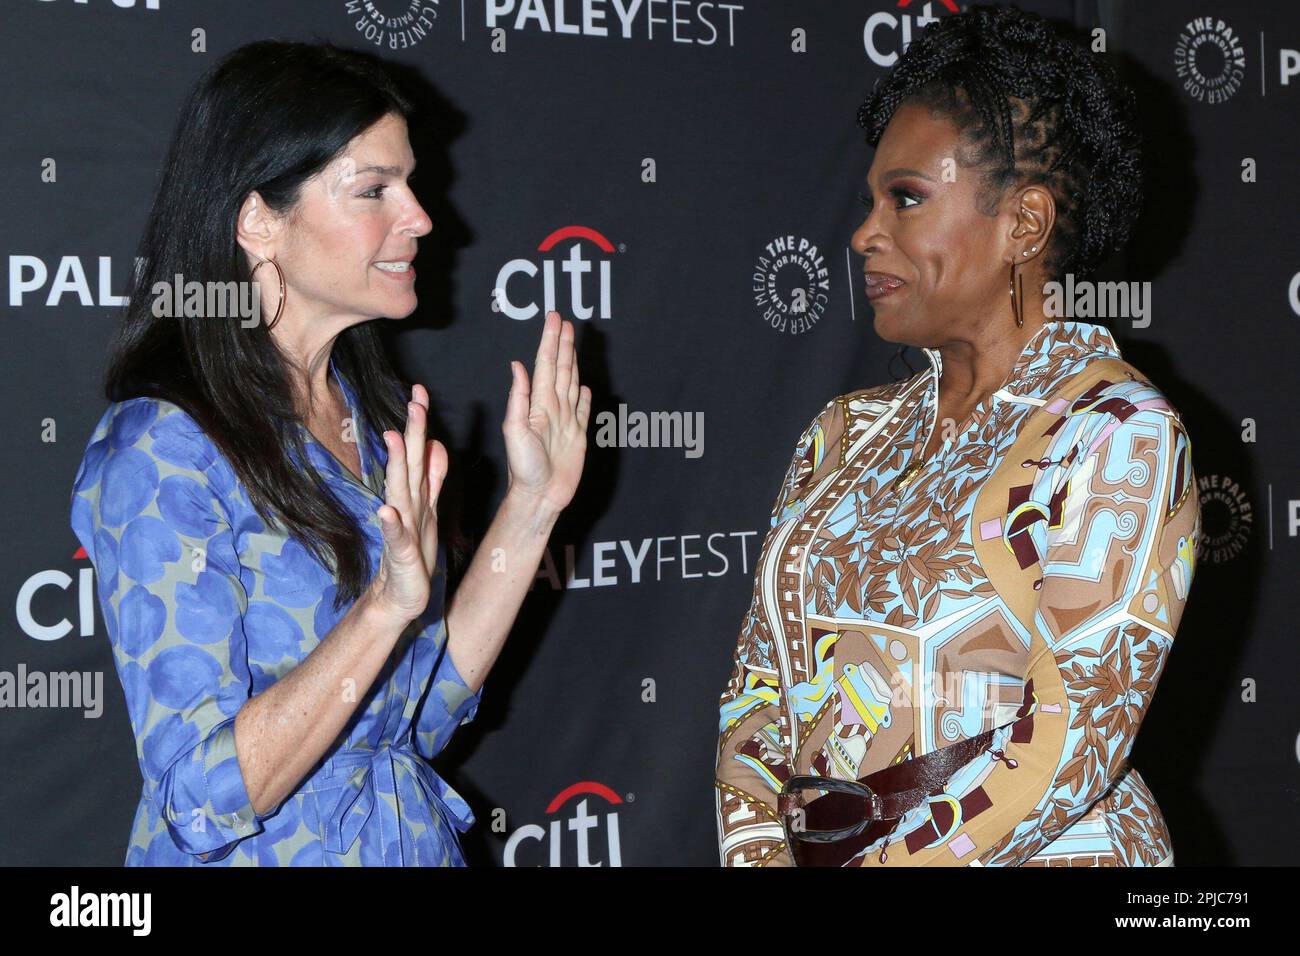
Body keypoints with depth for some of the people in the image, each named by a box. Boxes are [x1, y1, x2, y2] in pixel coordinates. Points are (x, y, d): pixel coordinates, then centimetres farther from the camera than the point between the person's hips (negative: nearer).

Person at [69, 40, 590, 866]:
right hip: (263, 852, -7)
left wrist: (531, 508, -3)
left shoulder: (377, 412, 2)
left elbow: (424, 717, 3)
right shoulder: (163, 451, -19)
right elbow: (205, 799, -22)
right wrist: (384, 606, -30)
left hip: (417, 836, 7)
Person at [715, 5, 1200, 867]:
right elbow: (760, 680, 9)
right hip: (808, 846, 5)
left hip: (1032, 854, -5)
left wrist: (878, 859, -14)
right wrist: (758, 850, -6)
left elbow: (1070, 745, -14)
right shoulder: (847, 433, 12)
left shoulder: (1116, 433, -6)